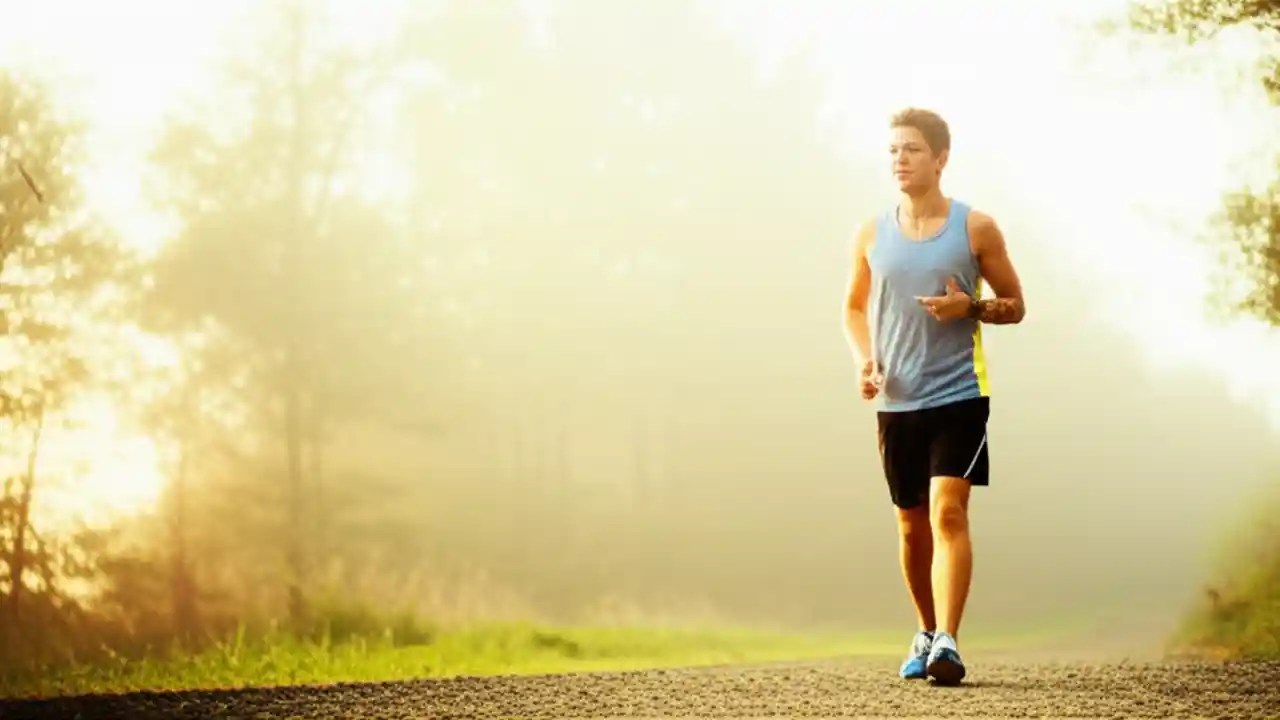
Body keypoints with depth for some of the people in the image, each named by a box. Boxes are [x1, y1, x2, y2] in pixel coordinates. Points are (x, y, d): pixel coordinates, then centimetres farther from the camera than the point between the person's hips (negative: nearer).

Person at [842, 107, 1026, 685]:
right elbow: (855, 307, 18)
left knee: (948, 512, -17)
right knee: (911, 523, 12)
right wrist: (865, 358, -1)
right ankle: (925, 633, 30)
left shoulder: (975, 229, -1)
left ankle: (947, 643, -21)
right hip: (896, 400, 4)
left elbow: (1014, 305, 6)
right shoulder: (872, 234, 7)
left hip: (958, 394, -4)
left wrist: (970, 307, -15)